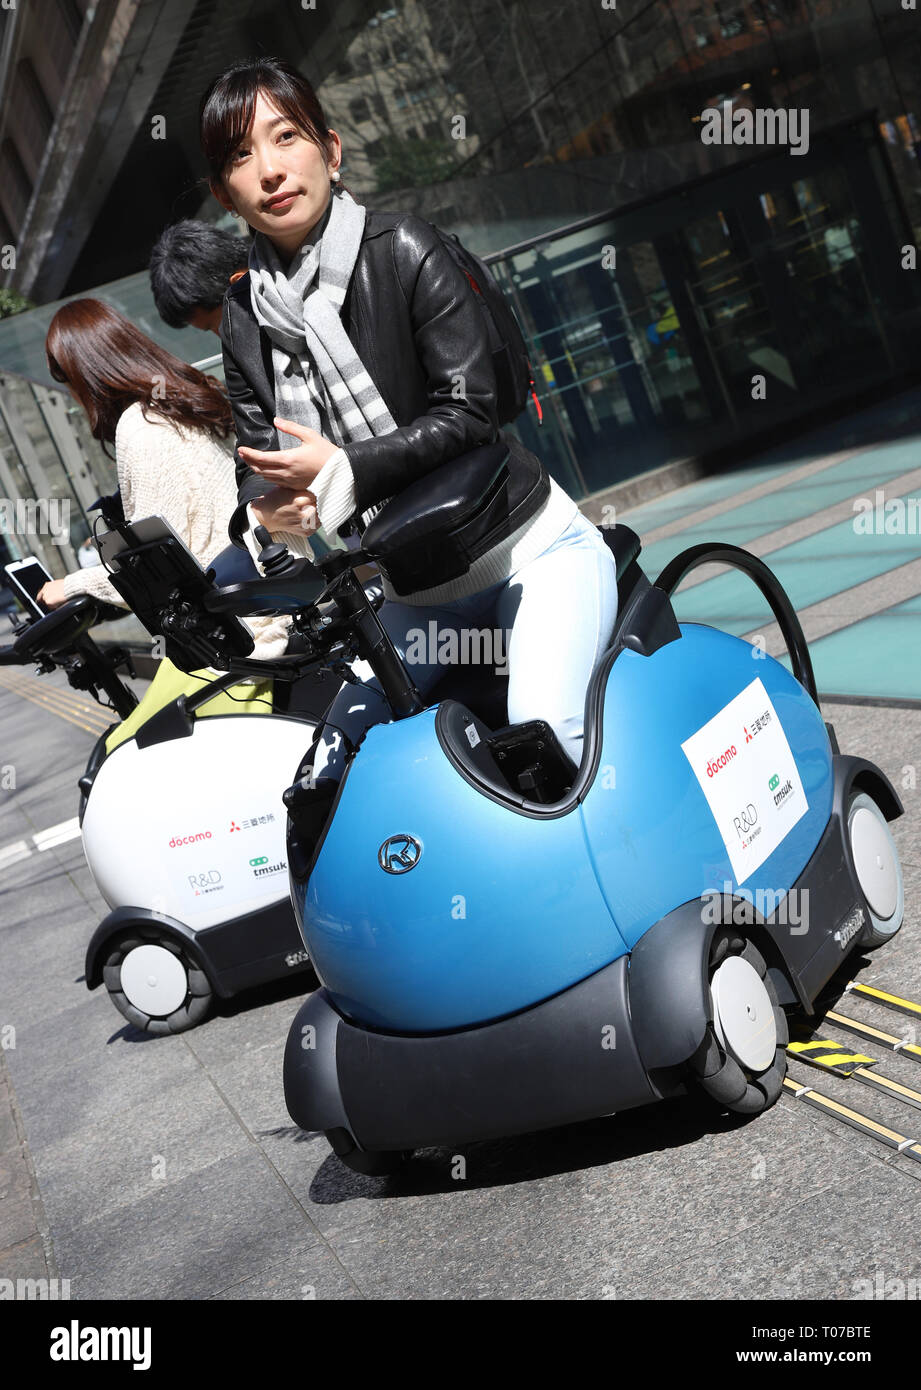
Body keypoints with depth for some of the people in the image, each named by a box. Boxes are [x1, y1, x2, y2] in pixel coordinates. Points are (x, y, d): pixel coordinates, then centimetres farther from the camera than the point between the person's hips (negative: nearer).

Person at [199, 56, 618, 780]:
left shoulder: (402, 249, -11)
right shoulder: (245, 317, 4)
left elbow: (468, 413, -17)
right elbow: (259, 456, 5)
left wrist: (343, 471, -23)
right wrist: (263, 512, -19)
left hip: (531, 549, -5)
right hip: (417, 590, 6)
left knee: (544, 731, -27)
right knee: (325, 765, 2)